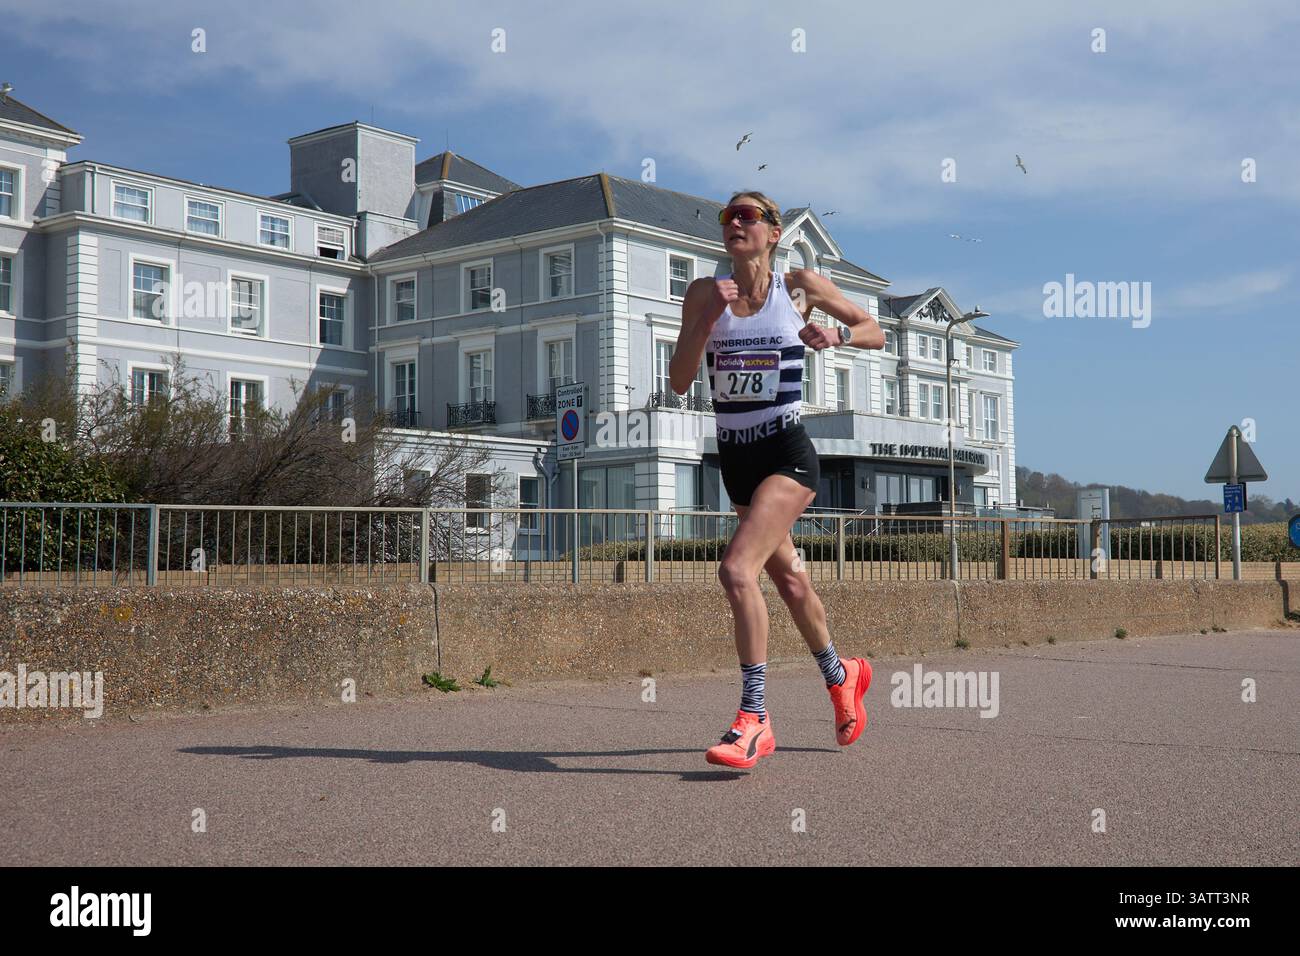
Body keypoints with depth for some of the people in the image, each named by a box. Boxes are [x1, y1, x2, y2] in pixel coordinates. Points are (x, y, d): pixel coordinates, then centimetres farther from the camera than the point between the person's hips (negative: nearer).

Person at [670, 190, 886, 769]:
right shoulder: (705, 294, 3)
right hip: (735, 459, 5)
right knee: (788, 579, 20)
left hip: (787, 453, -5)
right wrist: (709, 318, -17)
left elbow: (876, 332, 9)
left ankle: (754, 720, -16)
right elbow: (680, 382, -5)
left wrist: (837, 335, -12)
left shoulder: (801, 287, -3)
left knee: (737, 569, -23)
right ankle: (840, 675, 45)